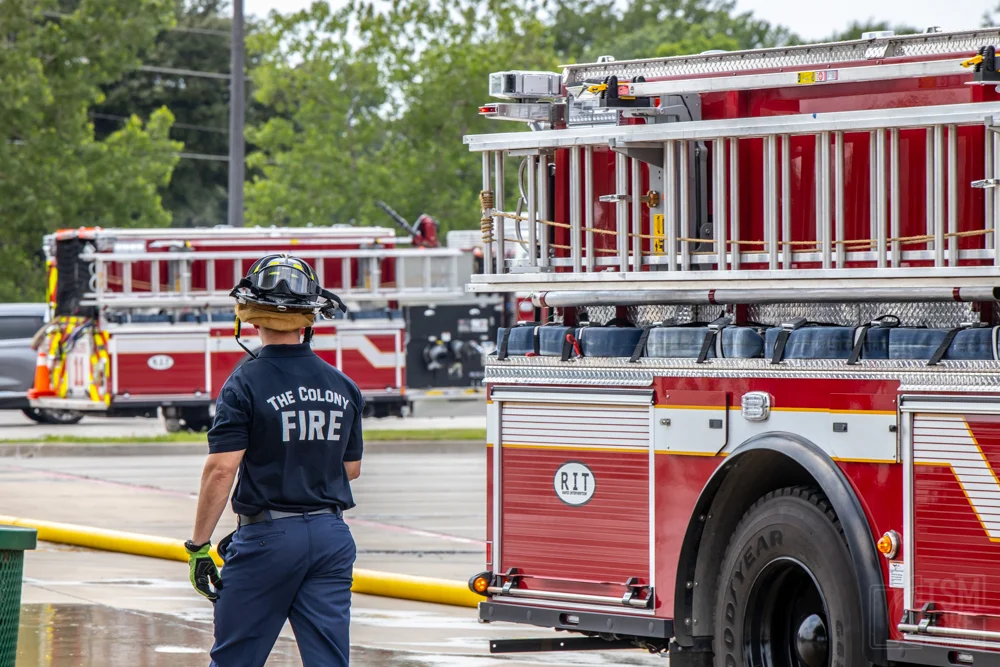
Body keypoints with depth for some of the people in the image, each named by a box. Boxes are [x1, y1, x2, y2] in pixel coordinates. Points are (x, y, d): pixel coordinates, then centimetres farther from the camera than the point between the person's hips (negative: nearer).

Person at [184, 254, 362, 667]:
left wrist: (199, 544, -12)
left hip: (269, 537, -4)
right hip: (332, 536, 4)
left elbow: (222, 469, -17)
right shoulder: (343, 386, 4)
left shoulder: (247, 384, -11)